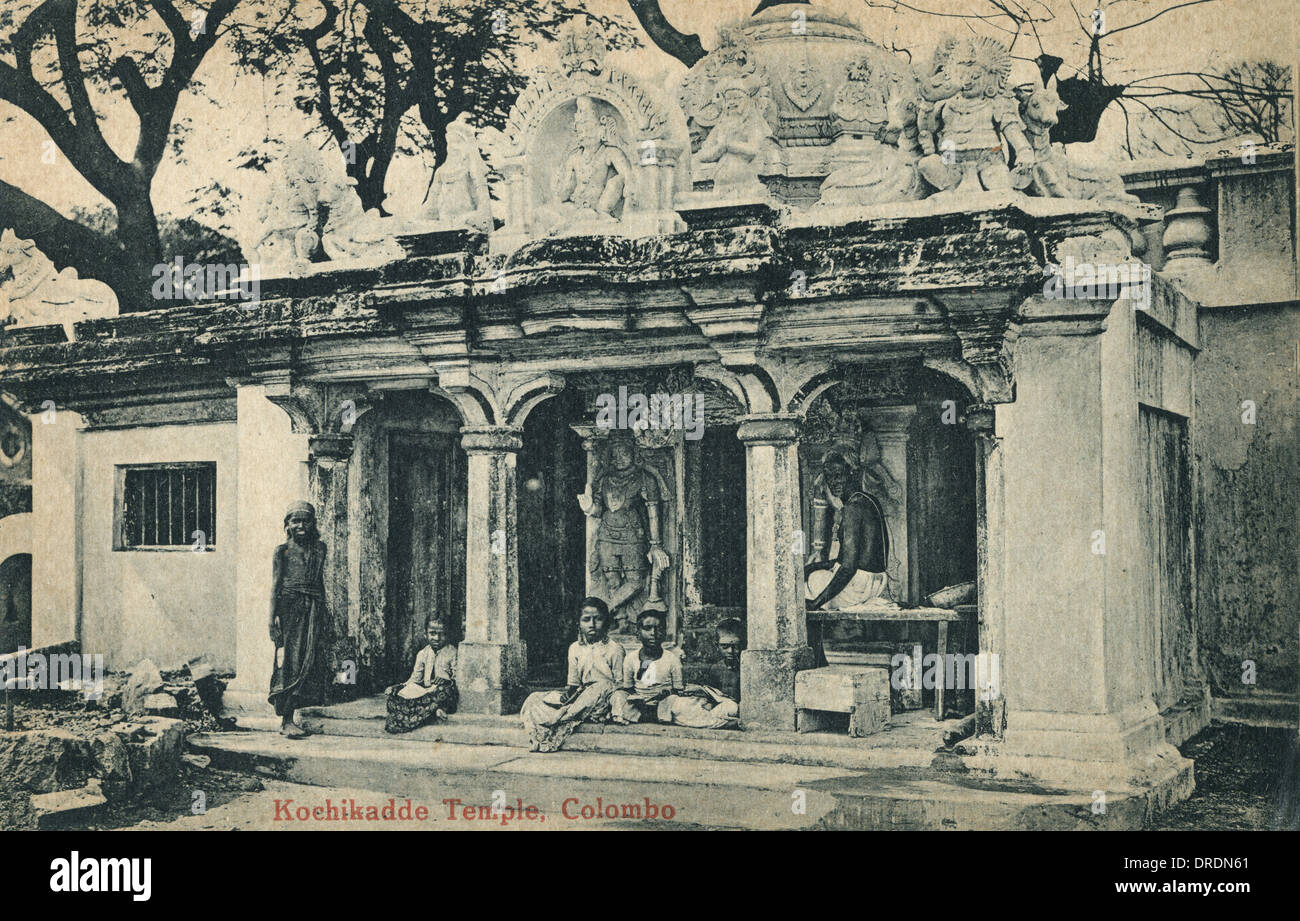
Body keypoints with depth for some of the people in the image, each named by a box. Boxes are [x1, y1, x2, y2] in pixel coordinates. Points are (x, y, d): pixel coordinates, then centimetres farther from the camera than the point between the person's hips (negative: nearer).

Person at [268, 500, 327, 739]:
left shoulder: (319, 548, 13)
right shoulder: (282, 551, 3)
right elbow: (275, 585, 0)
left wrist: (322, 613, 14)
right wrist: (273, 615, -7)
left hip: (312, 608, 4)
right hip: (288, 605, -4)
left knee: (306, 661, -2)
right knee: (289, 660, -8)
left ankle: (288, 715, 6)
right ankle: (286, 721, -7)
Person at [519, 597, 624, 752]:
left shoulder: (614, 649, -3)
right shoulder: (575, 648, 10)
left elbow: (621, 684, -4)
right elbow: (573, 682, 12)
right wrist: (567, 692, -10)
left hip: (606, 699, -4)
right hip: (581, 695, 4)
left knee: (601, 687, -40)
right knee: (534, 699, -11)